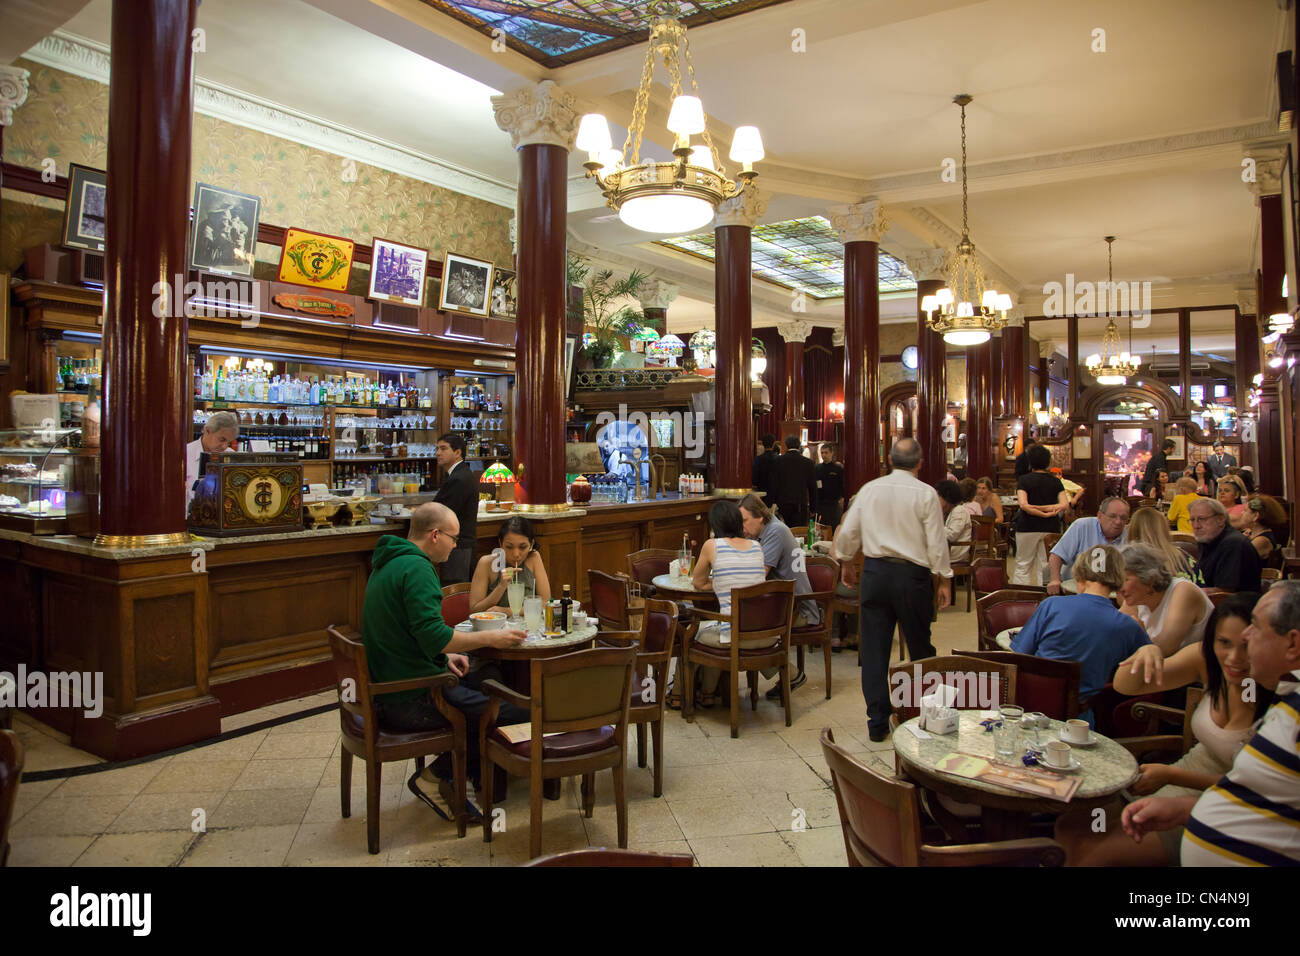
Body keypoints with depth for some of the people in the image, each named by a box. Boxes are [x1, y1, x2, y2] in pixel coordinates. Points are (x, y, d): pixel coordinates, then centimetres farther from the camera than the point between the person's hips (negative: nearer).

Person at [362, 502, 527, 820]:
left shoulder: (389, 563, 14)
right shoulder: (416, 568, -18)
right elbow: (433, 634, -26)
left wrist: (444, 655, 11)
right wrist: (490, 637, -17)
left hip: (387, 685, 11)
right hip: (408, 701, -11)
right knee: (517, 712, -10)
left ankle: (479, 777, 19)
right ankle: (435, 778, -1)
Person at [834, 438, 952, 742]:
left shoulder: (869, 489, 2)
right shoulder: (925, 494, -7)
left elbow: (847, 532, 5)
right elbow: (937, 542, -8)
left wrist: (845, 563, 20)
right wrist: (945, 580, 2)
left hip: (874, 572, 2)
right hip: (912, 574, -2)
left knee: (873, 650, 7)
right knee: (920, 648, 13)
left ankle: (877, 722, 12)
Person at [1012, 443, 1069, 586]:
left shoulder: (1024, 479, -5)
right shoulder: (1055, 481, 4)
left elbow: (1023, 505, -17)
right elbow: (1065, 504, -6)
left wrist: (1043, 514, -11)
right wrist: (1045, 508, -8)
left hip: (1029, 527, -3)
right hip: (1051, 528, 3)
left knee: (1023, 566, 6)